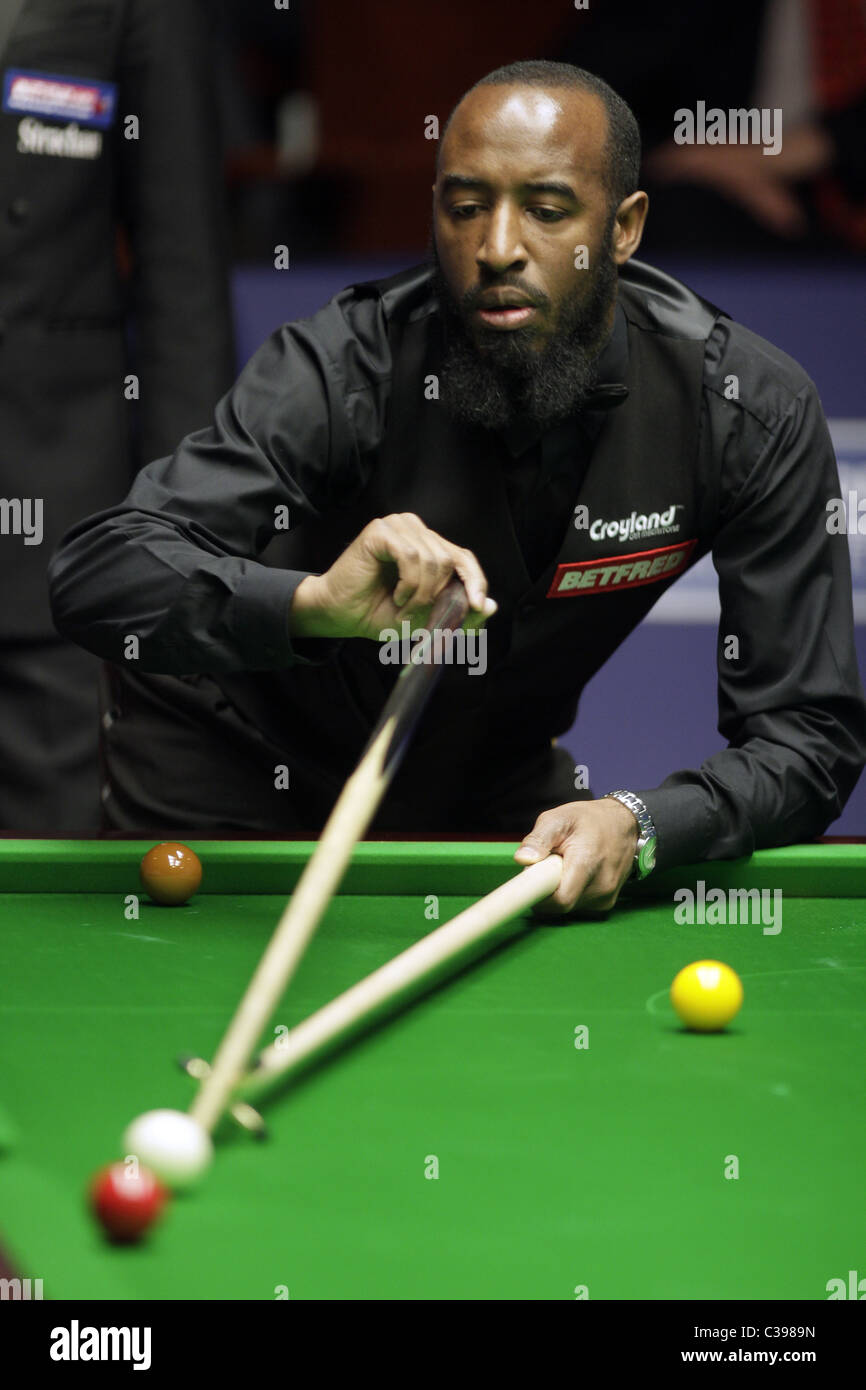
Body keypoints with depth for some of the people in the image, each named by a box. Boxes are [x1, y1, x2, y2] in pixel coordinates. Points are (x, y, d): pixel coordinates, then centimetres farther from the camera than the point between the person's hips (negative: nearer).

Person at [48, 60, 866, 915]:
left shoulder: (753, 410, -23)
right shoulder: (344, 368, -30)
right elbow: (94, 575, -40)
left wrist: (639, 825, -42)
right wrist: (315, 603, -58)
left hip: (496, 780, 3)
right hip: (243, 772, -2)